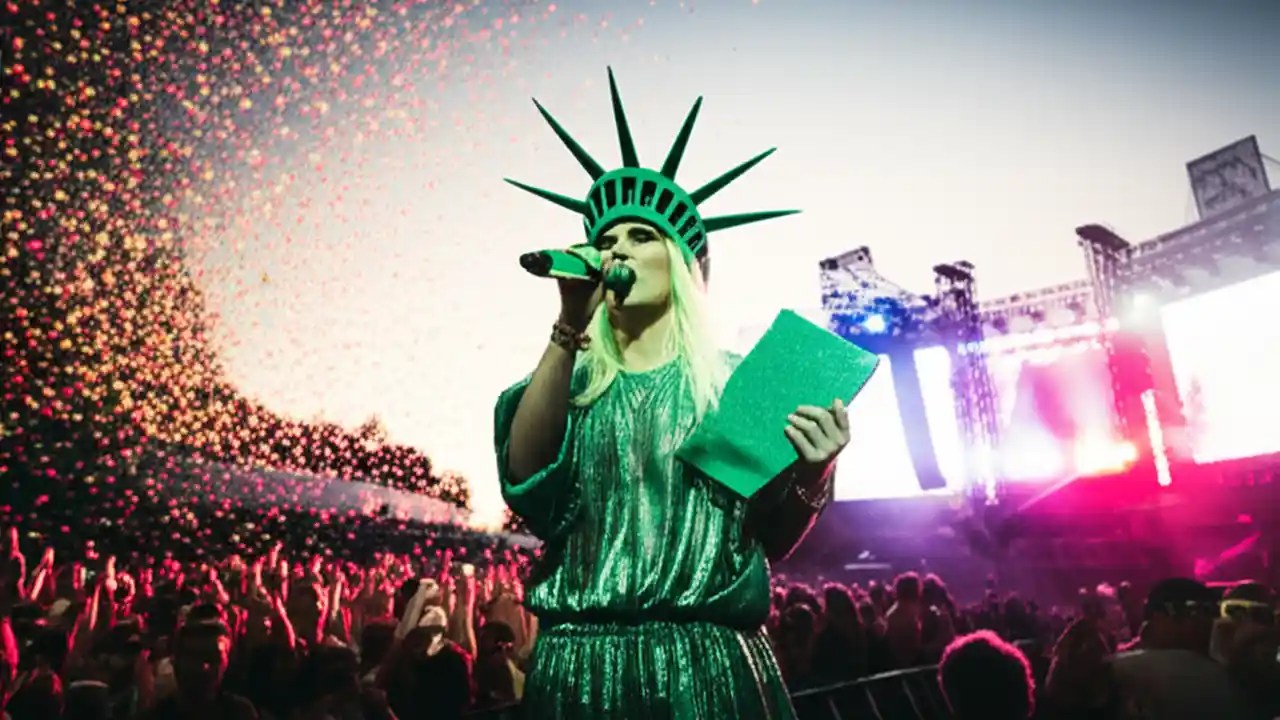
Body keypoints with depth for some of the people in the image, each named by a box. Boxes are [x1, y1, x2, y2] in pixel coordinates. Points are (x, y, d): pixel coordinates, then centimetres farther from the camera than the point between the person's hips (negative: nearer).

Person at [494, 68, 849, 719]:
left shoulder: (730, 380, 3)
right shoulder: (574, 379, 7)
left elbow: (770, 538, 2)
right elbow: (523, 478, -13)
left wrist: (811, 474, -19)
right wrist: (569, 325, -20)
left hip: (708, 663, -1)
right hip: (579, 664, 1)